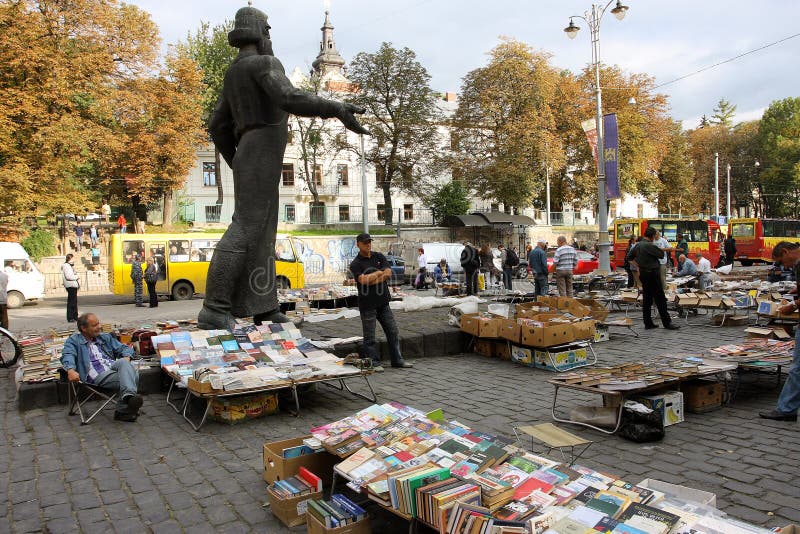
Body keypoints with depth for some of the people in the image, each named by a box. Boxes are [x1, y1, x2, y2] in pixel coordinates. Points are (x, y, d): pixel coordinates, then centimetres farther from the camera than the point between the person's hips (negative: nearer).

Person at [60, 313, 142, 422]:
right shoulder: (73, 341, 15)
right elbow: (67, 355, -4)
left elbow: (123, 348, 28)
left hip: (114, 368, 4)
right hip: (98, 376, -4)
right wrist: (71, 370, -27)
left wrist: (126, 357, 2)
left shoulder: (105, 338, 30)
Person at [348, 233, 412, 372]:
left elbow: (388, 273, -4)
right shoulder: (355, 264, -5)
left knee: (393, 332, 9)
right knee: (369, 336, 1)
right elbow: (363, 280, -21)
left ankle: (397, 360, 19)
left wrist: (371, 278, -12)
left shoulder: (379, 256, 9)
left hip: (383, 302, 5)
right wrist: (379, 273, -9)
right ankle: (374, 363, 11)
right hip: (367, 305, -5)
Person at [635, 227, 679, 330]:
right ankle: (667, 322, 2)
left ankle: (648, 323, 12)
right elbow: (662, 254, -10)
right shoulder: (650, 245, -17)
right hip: (652, 273, -8)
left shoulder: (638, 245, 9)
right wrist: (660, 249, 9)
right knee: (660, 299, -2)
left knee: (646, 299, 10)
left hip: (643, 273, 8)